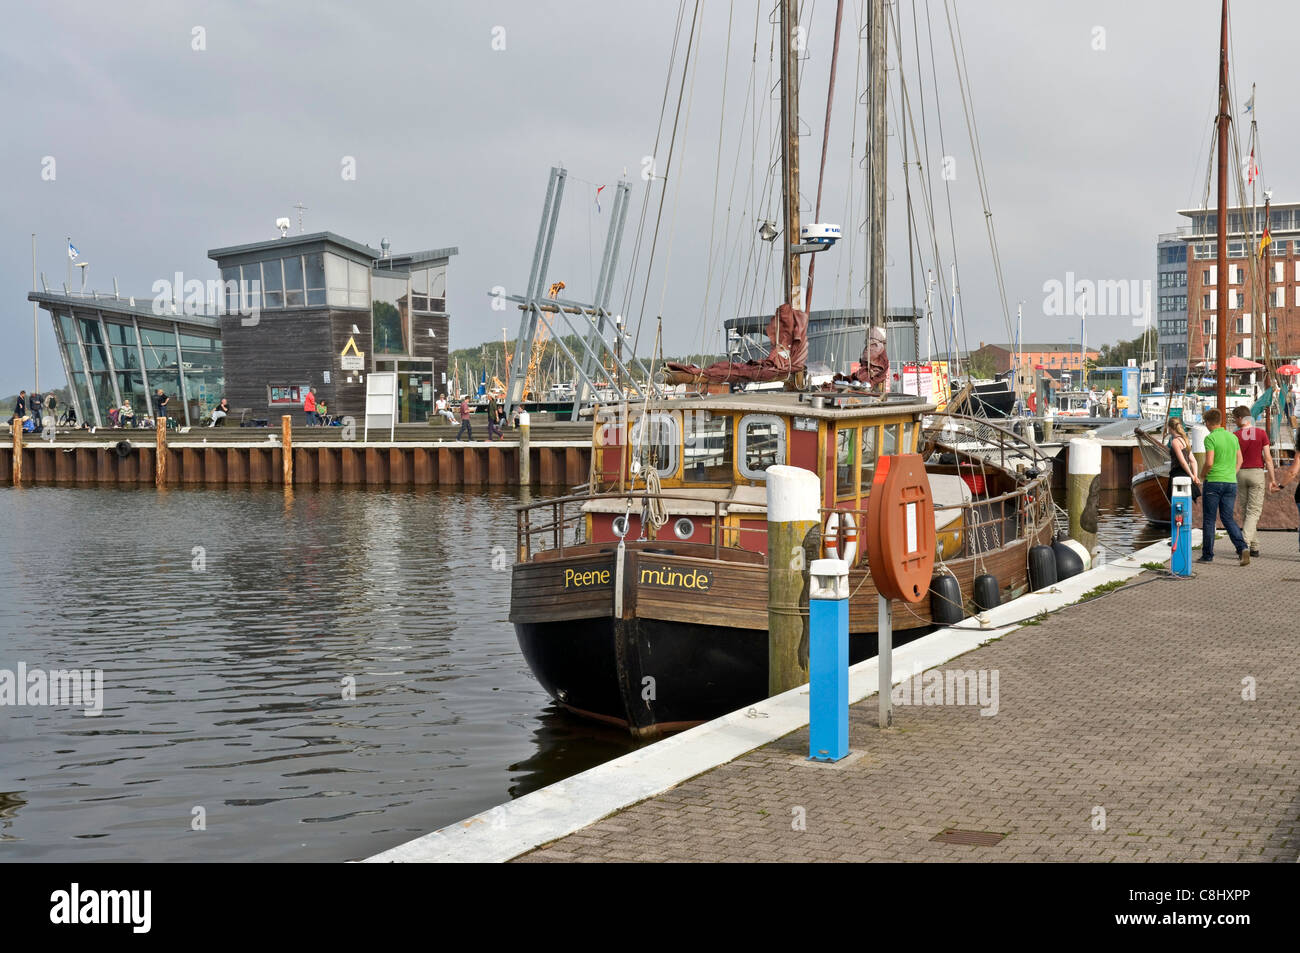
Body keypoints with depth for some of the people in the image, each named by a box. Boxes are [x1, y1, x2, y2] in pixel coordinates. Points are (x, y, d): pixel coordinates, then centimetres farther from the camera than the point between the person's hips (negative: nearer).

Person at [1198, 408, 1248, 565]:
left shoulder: (1210, 438, -11)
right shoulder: (1233, 436, 9)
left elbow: (1209, 463, -18)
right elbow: (1239, 460, 15)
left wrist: (1203, 475, 0)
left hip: (1213, 482, -5)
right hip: (1231, 482, 5)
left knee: (1209, 519, 5)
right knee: (1228, 518, 10)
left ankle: (1208, 555, 10)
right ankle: (1242, 548, -11)